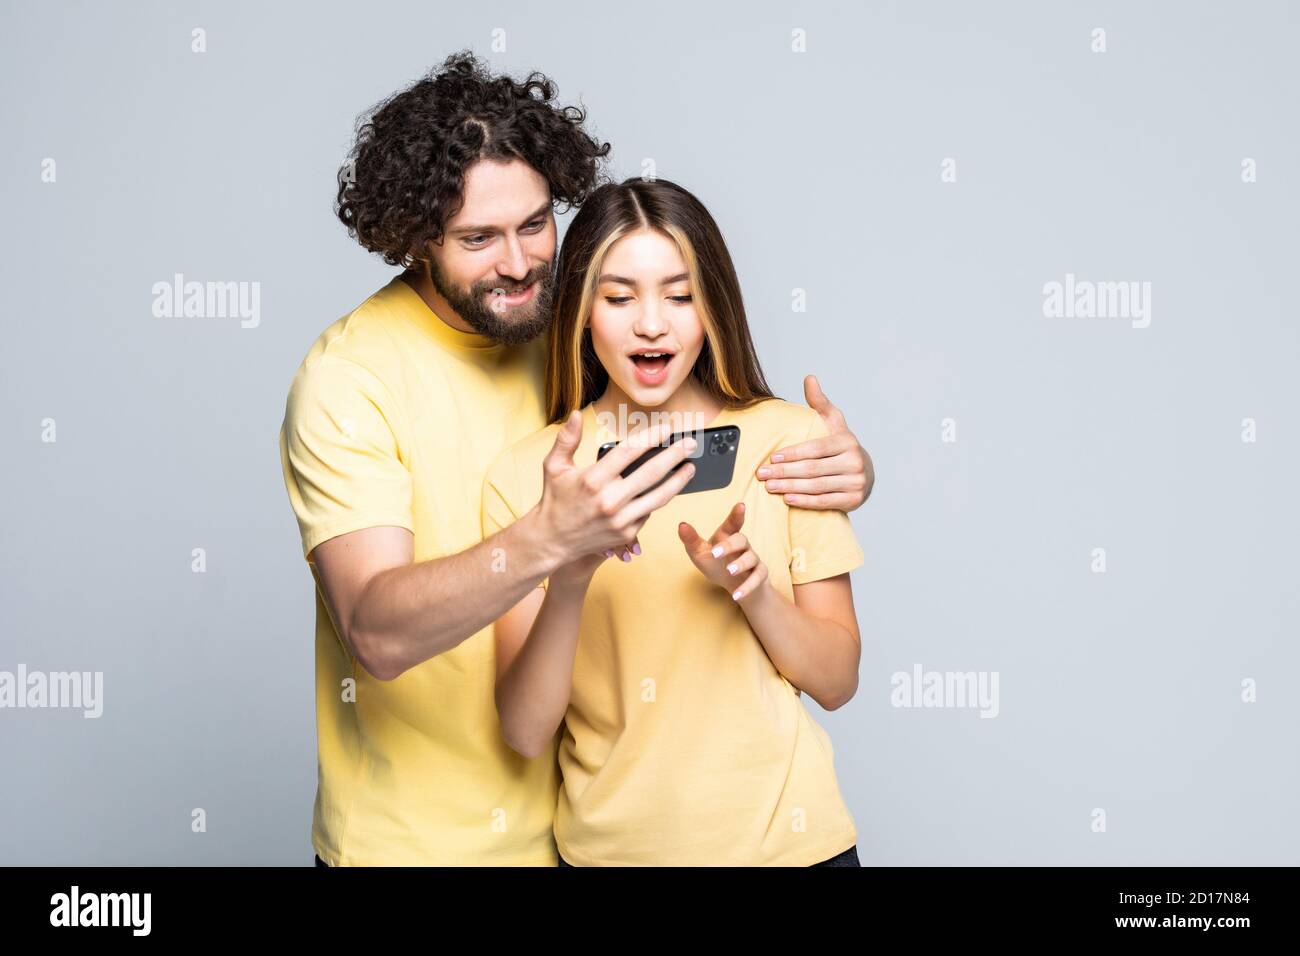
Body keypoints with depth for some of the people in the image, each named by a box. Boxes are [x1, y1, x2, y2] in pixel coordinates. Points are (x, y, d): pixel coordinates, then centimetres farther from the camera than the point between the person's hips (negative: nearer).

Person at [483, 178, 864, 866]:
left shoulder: (787, 438, -5)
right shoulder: (524, 474, -7)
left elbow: (837, 681, -2)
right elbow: (526, 733, -12)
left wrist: (752, 587, -20)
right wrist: (568, 570, -27)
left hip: (781, 835, 0)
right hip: (607, 841, 0)